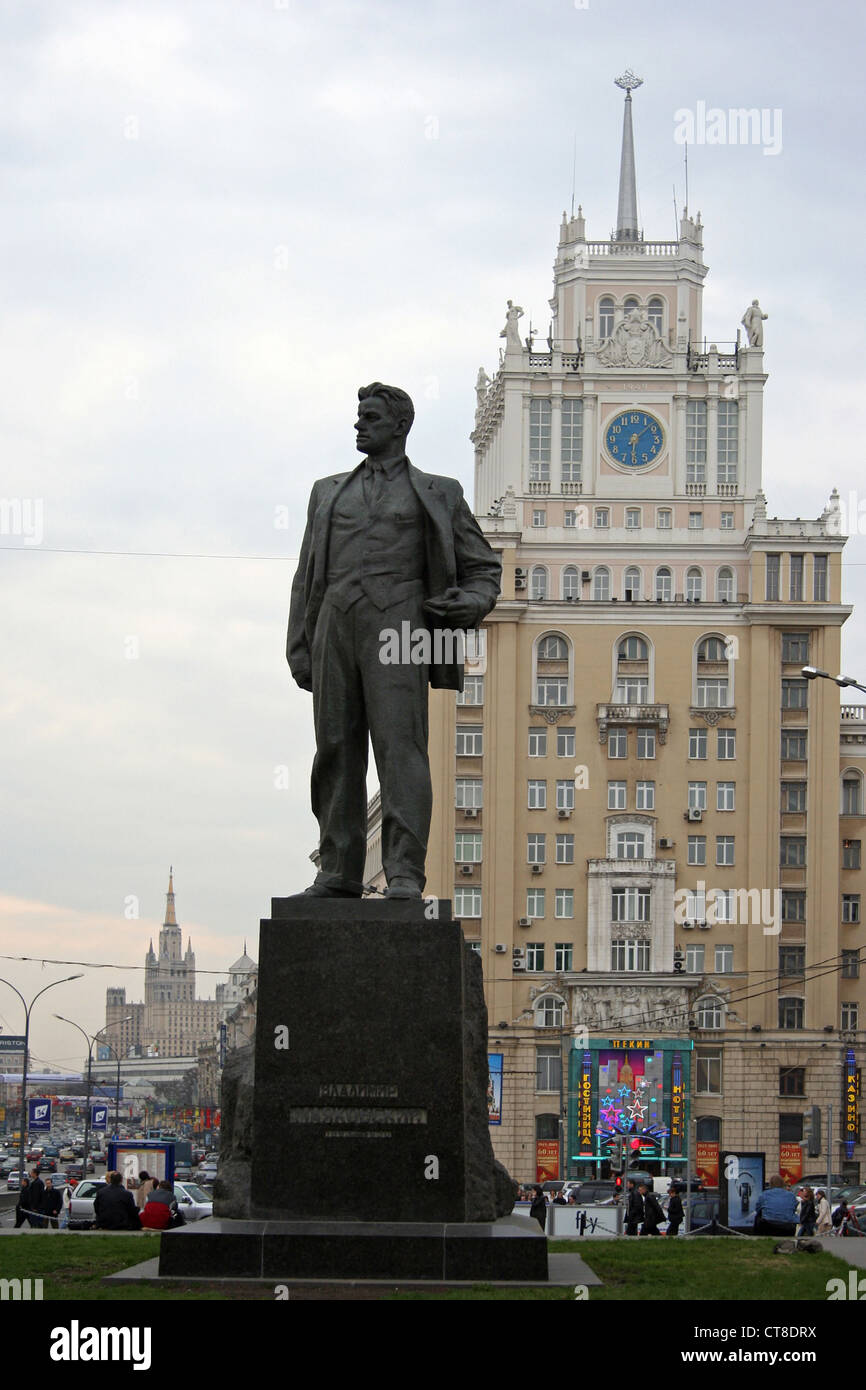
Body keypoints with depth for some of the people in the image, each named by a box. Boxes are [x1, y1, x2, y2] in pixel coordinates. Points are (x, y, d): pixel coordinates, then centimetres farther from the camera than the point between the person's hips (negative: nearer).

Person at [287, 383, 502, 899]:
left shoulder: (436, 495, 14)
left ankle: (405, 873, -19)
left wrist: (471, 604, -6)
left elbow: (483, 566, 16)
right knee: (336, 749, 0)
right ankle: (340, 871, 4)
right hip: (338, 623, 4)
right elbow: (308, 576, 20)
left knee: (400, 745, -14)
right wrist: (299, 649, 10)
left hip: (396, 623, -4)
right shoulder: (330, 492, 23)